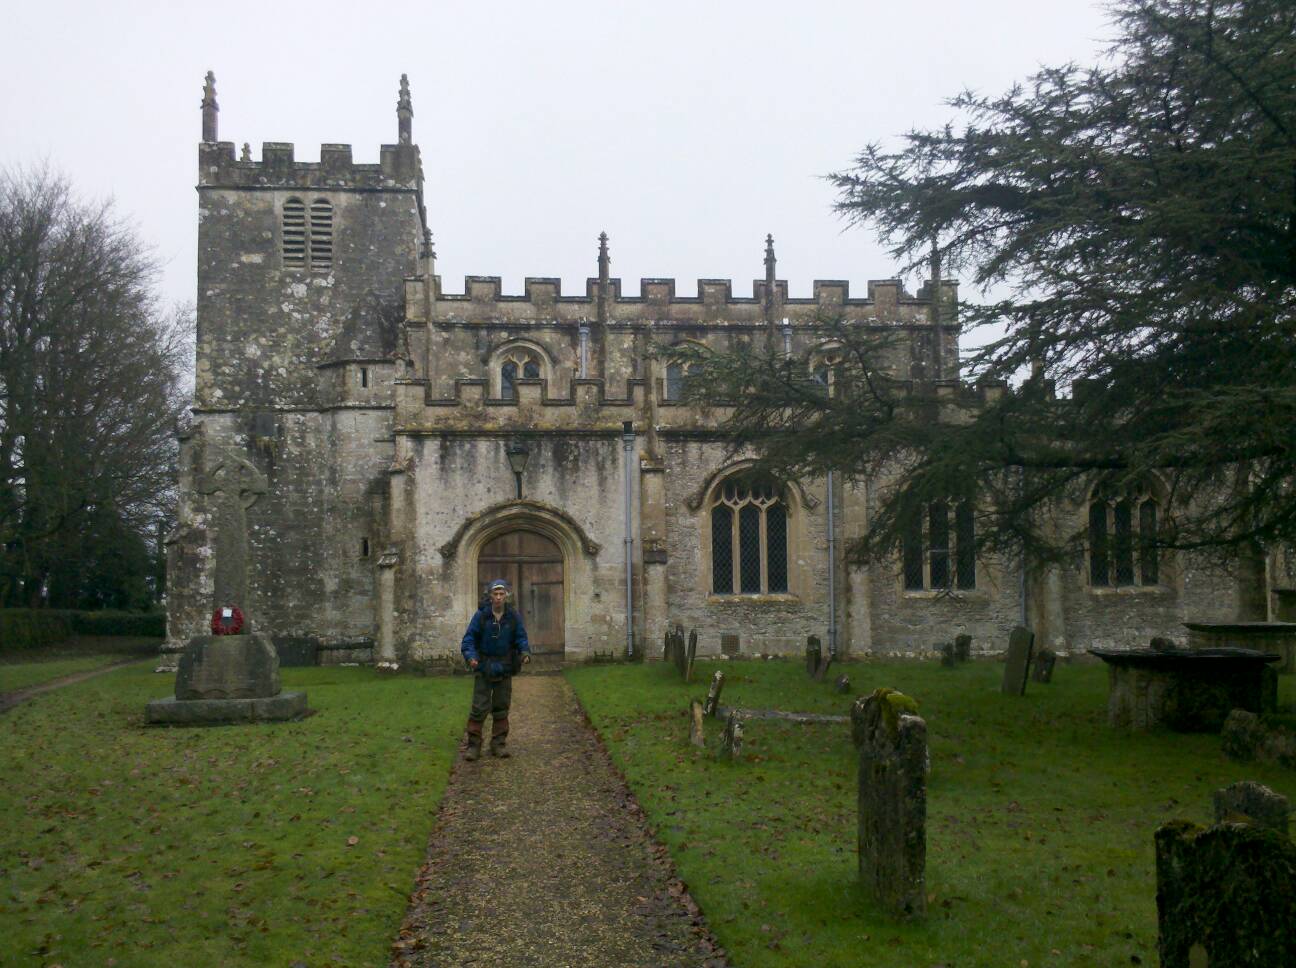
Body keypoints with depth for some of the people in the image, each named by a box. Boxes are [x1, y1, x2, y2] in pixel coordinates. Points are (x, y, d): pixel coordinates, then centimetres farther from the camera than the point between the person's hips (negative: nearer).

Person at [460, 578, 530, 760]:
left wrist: (525, 653, -20)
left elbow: (521, 638, 0)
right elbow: (469, 638, -6)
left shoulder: (513, 616, -2)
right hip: (484, 667, -2)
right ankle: (474, 745, 3)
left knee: (501, 708, 9)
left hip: (504, 669, 2)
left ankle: (499, 744, 18)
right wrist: (470, 656, -23)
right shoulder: (481, 615, -7)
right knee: (479, 707, -4)